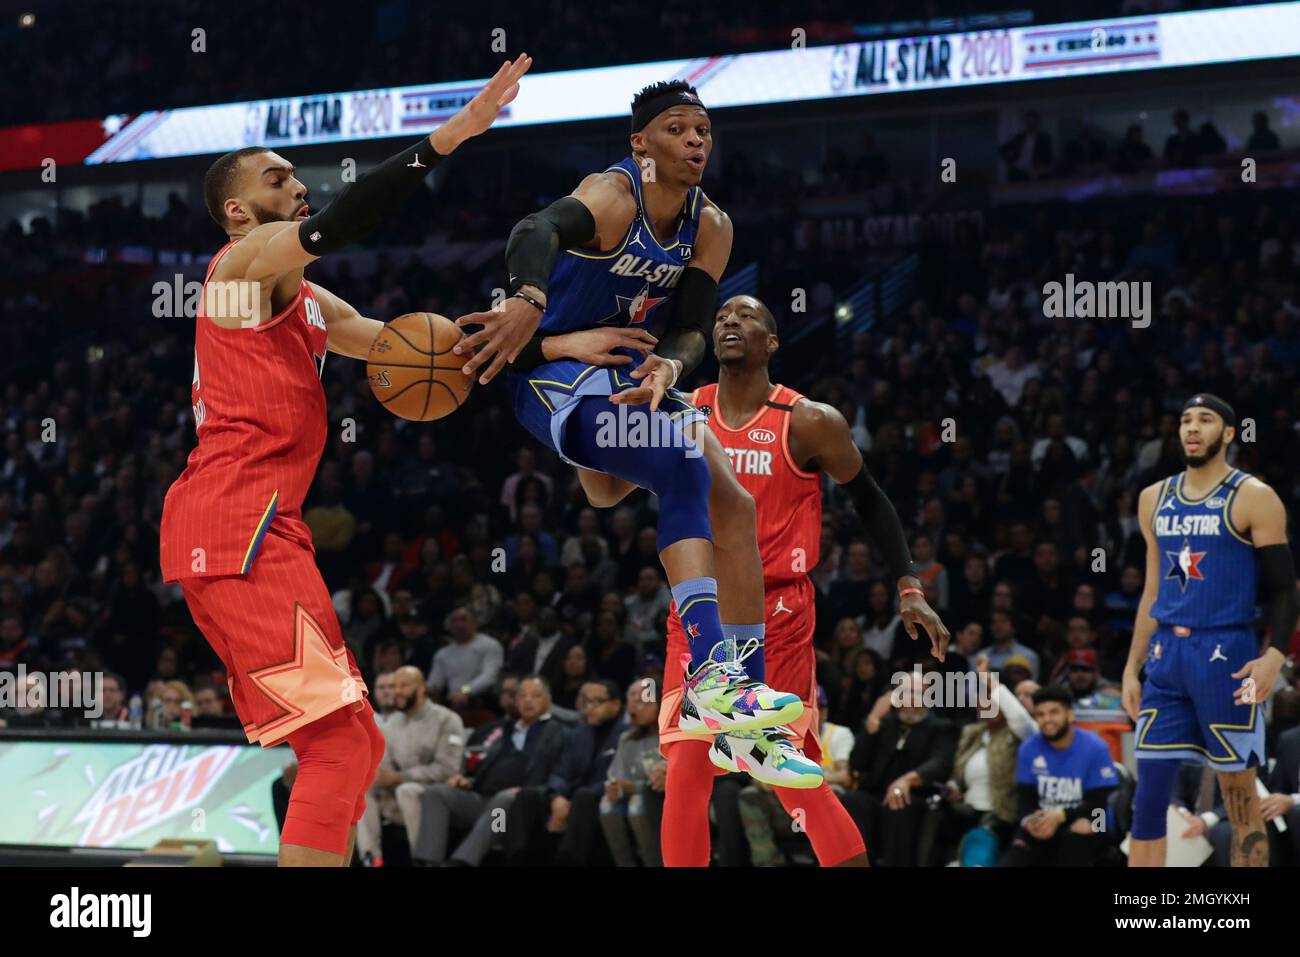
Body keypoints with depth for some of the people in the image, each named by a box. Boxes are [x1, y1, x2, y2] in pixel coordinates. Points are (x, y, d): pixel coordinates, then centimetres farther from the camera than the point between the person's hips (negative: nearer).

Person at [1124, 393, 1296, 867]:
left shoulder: (1253, 499, -4)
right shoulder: (1155, 499, 13)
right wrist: (1132, 667, 15)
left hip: (1225, 656, -5)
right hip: (1165, 656, 5)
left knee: (1239, 795, 1)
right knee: (1149, 794, 2)